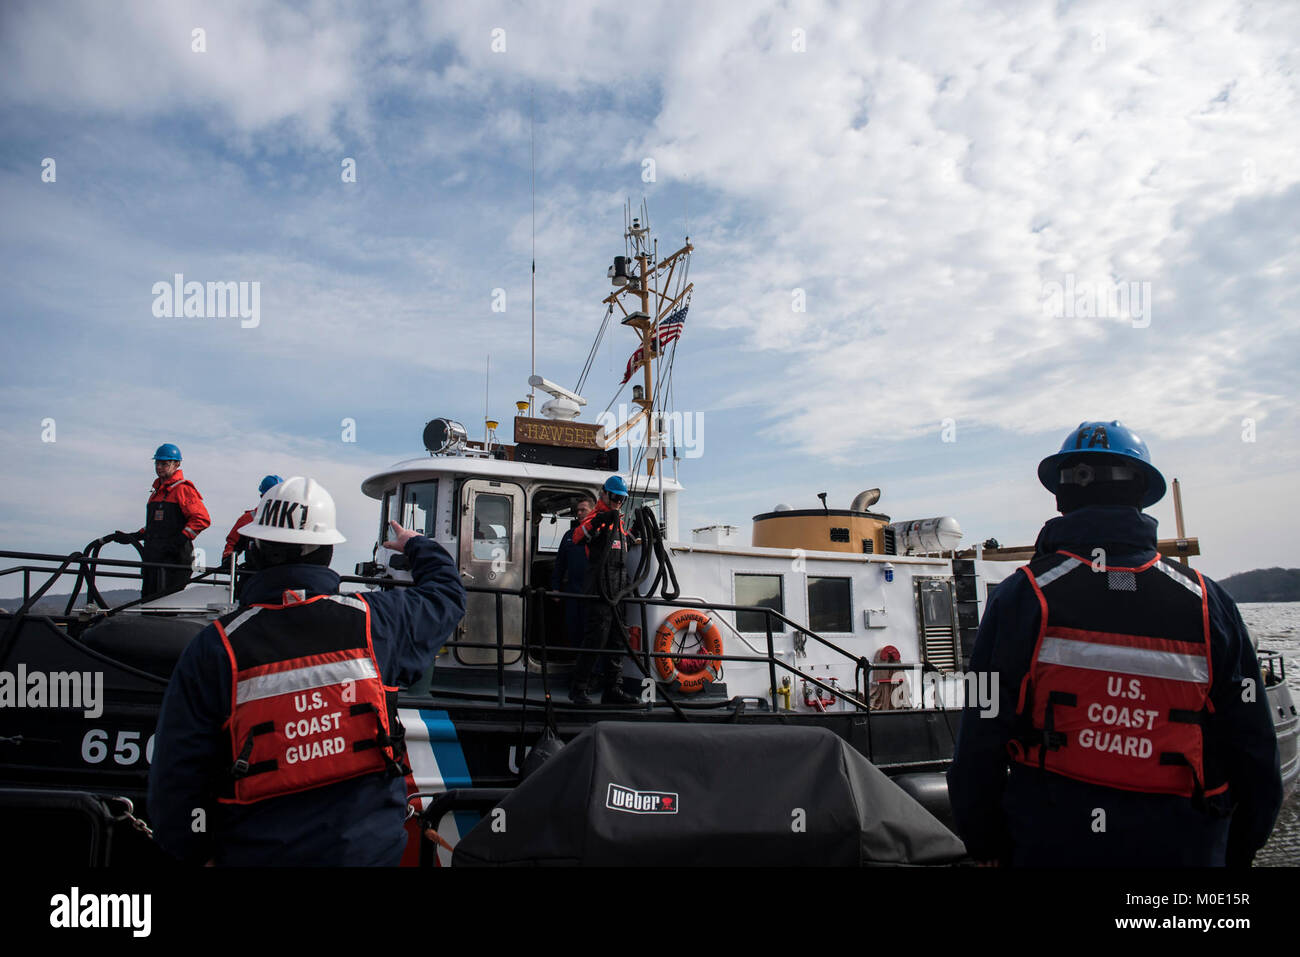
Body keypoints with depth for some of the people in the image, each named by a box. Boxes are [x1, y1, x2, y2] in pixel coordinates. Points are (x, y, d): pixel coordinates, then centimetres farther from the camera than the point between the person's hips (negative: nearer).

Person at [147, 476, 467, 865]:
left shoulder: (214, 648, -13)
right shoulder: (375, 620, -10)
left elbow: (176, 778, -9)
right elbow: (446, 593, 12)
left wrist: (198, 854, 8)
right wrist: (417, 546, 32)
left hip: (259, 852, -1)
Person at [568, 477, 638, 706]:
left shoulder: (619, 520, 22)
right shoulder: (596, 517, -5)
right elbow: (578, 537, -26)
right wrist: (598, 522, -40)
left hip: (617, 592, 9)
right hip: (600, 591, -9)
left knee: (616, 641, 9)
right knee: (596, 639, -10)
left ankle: (613, 689, 14)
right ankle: (578, 689, -2)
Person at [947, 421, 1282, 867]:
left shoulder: (1020, 598, -10)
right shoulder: (1209, 604, -3)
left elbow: (979, 751, -9)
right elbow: (1255, 764, 1)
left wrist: (987, 848, 5)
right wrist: (1229, 855, 16)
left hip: (1049, 847, -1)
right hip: (1184, 851, 2)